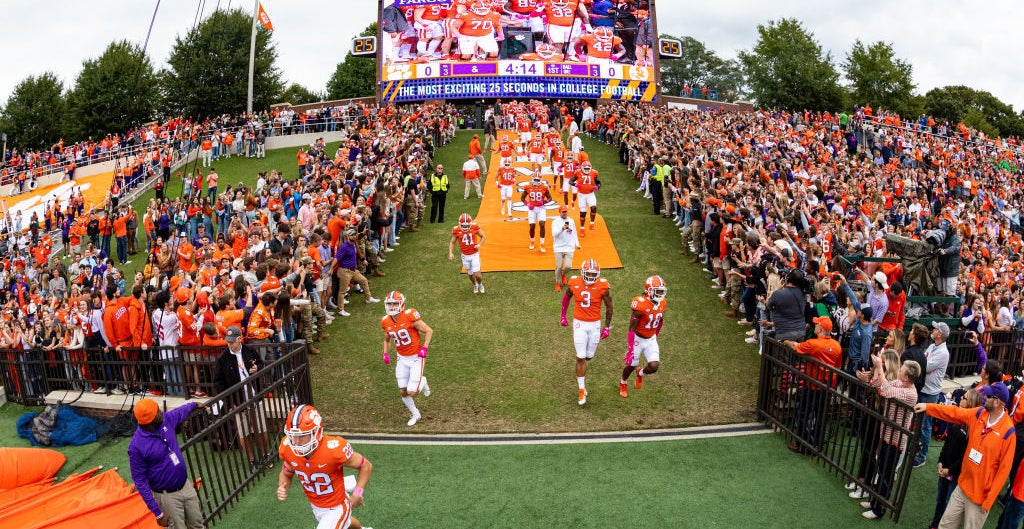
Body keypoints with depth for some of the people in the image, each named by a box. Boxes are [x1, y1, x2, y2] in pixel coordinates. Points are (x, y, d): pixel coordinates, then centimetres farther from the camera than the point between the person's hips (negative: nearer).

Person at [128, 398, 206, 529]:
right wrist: (157, 513, -17)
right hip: (167, 496, -6)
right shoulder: (136, 446, -25)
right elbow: (140, 481, -17)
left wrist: (194, 404, 36)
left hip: (186, 485, 6)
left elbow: (179, 412, 16)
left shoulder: (165, 420, -10)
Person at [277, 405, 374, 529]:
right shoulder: (288, 449, -21)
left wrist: (357, 494, -22)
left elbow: (366, 466, -19)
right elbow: (286, 473, 3)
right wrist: (282, 487, -17)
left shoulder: (334, 449, -35)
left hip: (336, 507, -6)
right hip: (315, 506, 6)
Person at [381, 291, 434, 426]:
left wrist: (424, 348, -22)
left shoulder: (410, 316, -22)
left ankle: (423, 382, 27)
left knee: (412, 392, -7)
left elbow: (429, 331, -13)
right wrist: (385, 354, 3)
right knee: (403, 392, 7)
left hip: (416, 358, -5)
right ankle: (415, 414, 32)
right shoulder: (386, 321, -3)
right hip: (402, 359, 5)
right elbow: (387, 339, 17)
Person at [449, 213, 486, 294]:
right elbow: (452, 242, 0)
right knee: (470, 274, 15)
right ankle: (475, 285, 48)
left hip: (475, 254, -1)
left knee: (477, 275, -8)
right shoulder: (457, 230, -12)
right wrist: (450, 253, -15)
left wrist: (479, 244, -17)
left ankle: (480, 284, 28)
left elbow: (483, 237, 1)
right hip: (465, 256, 1)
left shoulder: (475, 227, -14)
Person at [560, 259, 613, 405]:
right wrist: (563, 316, 15)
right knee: (580, 358, -2)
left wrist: (607, 327, 0)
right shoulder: (574, 282, -10)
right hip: (579, 323, 0)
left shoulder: (603, 286, -14)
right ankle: (582, 390, 10)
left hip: (595, 324, 1)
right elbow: (566, 298, 10)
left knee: (589, 356, 11)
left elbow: (609, 307, -2)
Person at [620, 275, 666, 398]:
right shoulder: (641, 304, -28)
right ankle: (623, 384, 45)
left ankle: (641, 373, 31)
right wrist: (630, 349, -22)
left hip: (651, 339, 5)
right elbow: (632, 328, -24)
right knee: (631, 365, 12)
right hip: (638, 339, -5)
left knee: (654, 367, -7)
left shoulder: (661, 303, -8)